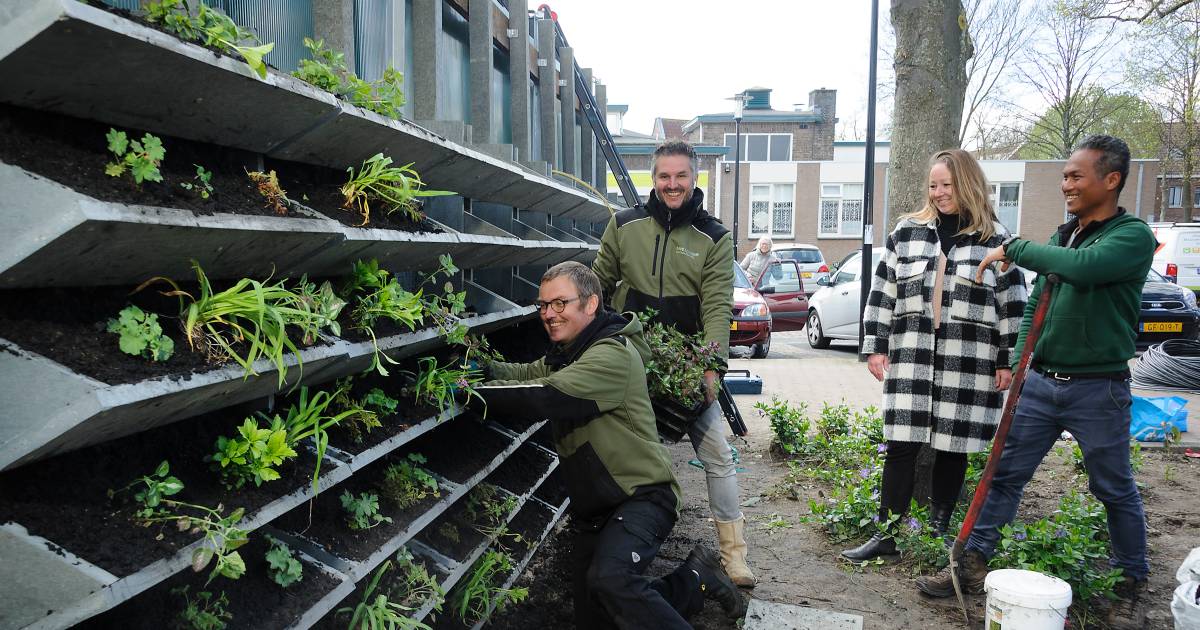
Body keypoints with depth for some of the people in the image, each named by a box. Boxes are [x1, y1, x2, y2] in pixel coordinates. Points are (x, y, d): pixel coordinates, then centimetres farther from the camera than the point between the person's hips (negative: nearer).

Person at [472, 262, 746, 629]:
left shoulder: (612, 354, -19)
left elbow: (547, 396, -29)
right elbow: (527, 374, 8)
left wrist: (476, 392, -26)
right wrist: (485, 368, -11)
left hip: (641, 494, -9)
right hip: (594, 509, 10)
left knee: (610, 578, -35)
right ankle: (696, 580, 23)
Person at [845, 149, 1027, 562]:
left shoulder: (996, 239, 4)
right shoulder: (907, 232, 9)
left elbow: (1012, 304, 4)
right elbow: (882, 291, 9)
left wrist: (1008, 362, 1)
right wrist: (875, 346, 3)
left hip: (969, 366, -1)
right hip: (911, 359, 1)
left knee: (952, 448, 7)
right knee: (901, 445, 0)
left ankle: (939, 531, 24)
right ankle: (886, 535, 9)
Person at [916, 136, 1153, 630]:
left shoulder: (1133, 236, -10)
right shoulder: (1061, 237, 11)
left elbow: (1084, 267, -31)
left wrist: (1015, 248, -20)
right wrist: (1018, 359, 10)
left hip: (1098, 389, -6)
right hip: (1041, 382, 6)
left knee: (1116, 491, 9)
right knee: (1004, 475, 6)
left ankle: (1133, 586, 28)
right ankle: (973, 565, 16)